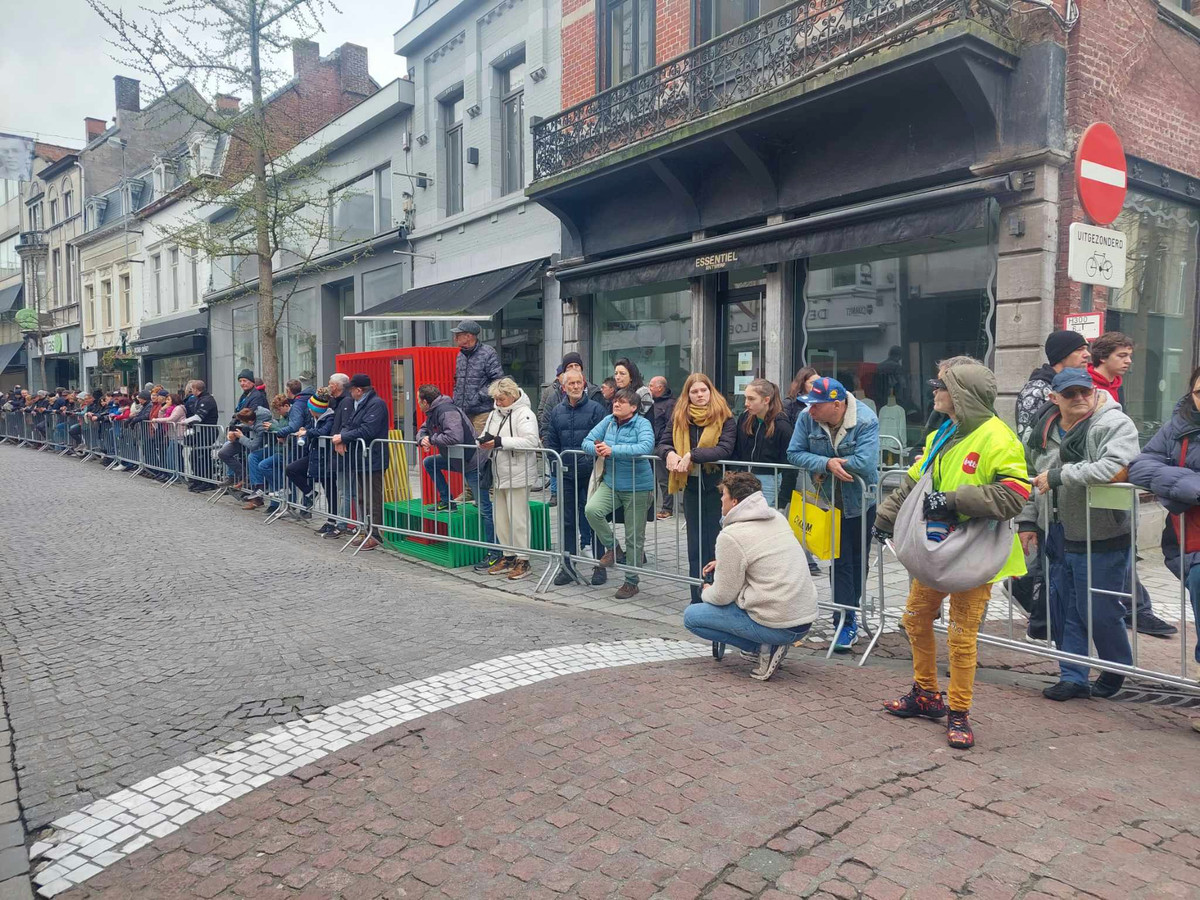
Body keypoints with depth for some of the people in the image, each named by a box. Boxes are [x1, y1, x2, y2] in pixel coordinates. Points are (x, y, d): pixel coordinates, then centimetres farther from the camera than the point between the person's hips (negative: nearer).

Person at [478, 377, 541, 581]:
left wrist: (500, 442, -25)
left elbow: (531, 441, -23)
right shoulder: (494, 414, 15)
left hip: (518, 475, -8)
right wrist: (484, 441, -6)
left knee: (518, 518, -4)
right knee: (500, 518, 13)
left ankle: (523, 560, 4)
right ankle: (508, 556, 24)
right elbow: (485, 434, 20)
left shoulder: (524, 413, -11)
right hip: (499, 475, 8)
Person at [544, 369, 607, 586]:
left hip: (590, 473, -4)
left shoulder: (595, 409, -4)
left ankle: (599, 566, 13)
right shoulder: (557, 412, 10)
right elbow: (552, 442, 14)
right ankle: (569, 566, 17)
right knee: (568, 521, 8)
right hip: (566, 475, 4)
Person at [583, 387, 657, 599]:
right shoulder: (608, 421, 5)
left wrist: (612, 450, -31)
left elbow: (645, 447, -30)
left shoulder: (642, 424, -11)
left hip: (637, 488, -4)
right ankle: (612, 548, 2)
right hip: (611, 483, 5)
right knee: (591, 510, -23)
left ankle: (631, 582, 20)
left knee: (634, 537, 4)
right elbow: (587, 441, 5)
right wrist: (596, 449, -19)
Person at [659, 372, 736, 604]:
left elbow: (725, 448, -21)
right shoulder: (679, 418, 5)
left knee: (716, 545, 1)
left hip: (716, 488, -4)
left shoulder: (725, 419, -8)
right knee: (695, 547, 11)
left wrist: (692, 455, -28)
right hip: (691, 487, 4)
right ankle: (697, 600, 20)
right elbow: (663, 443, 6)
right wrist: (669, 453, -17)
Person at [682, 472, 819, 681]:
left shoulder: (730, 536, -15)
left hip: (778, 627, -8)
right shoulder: (777, 517, 8)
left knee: (691, 616, 5)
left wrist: (706, 592, 14)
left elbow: (723, 596, -9)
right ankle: (768, 643, 14)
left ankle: (764, 648, -2)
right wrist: (723, 563, 24)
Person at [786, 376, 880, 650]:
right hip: (831, 501, 2)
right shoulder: (807, 417, -13)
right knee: (841, 560, 2)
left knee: (858, 559, 13)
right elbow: (794, 453, -14)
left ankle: (848, 614, 32)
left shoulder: (865, 421, -24)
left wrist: (825, 465, -23)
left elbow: (865, 462, -34)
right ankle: (846, 622, 8)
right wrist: (828, 463, -29)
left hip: (861, 501, -1)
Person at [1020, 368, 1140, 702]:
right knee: (1063, 609, 12)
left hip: (1100, 538, -6)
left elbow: (1115, 469, -30)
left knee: (1099, 611, 4)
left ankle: (1116, 671, 30)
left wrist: (1058, 476, -24)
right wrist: (1028, 522, 14)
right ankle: (1073, 677, 25)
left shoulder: (1114, 424, -13)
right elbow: (1031, 478, 20)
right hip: (1057, 535, 7)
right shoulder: (1043, 430, 9)